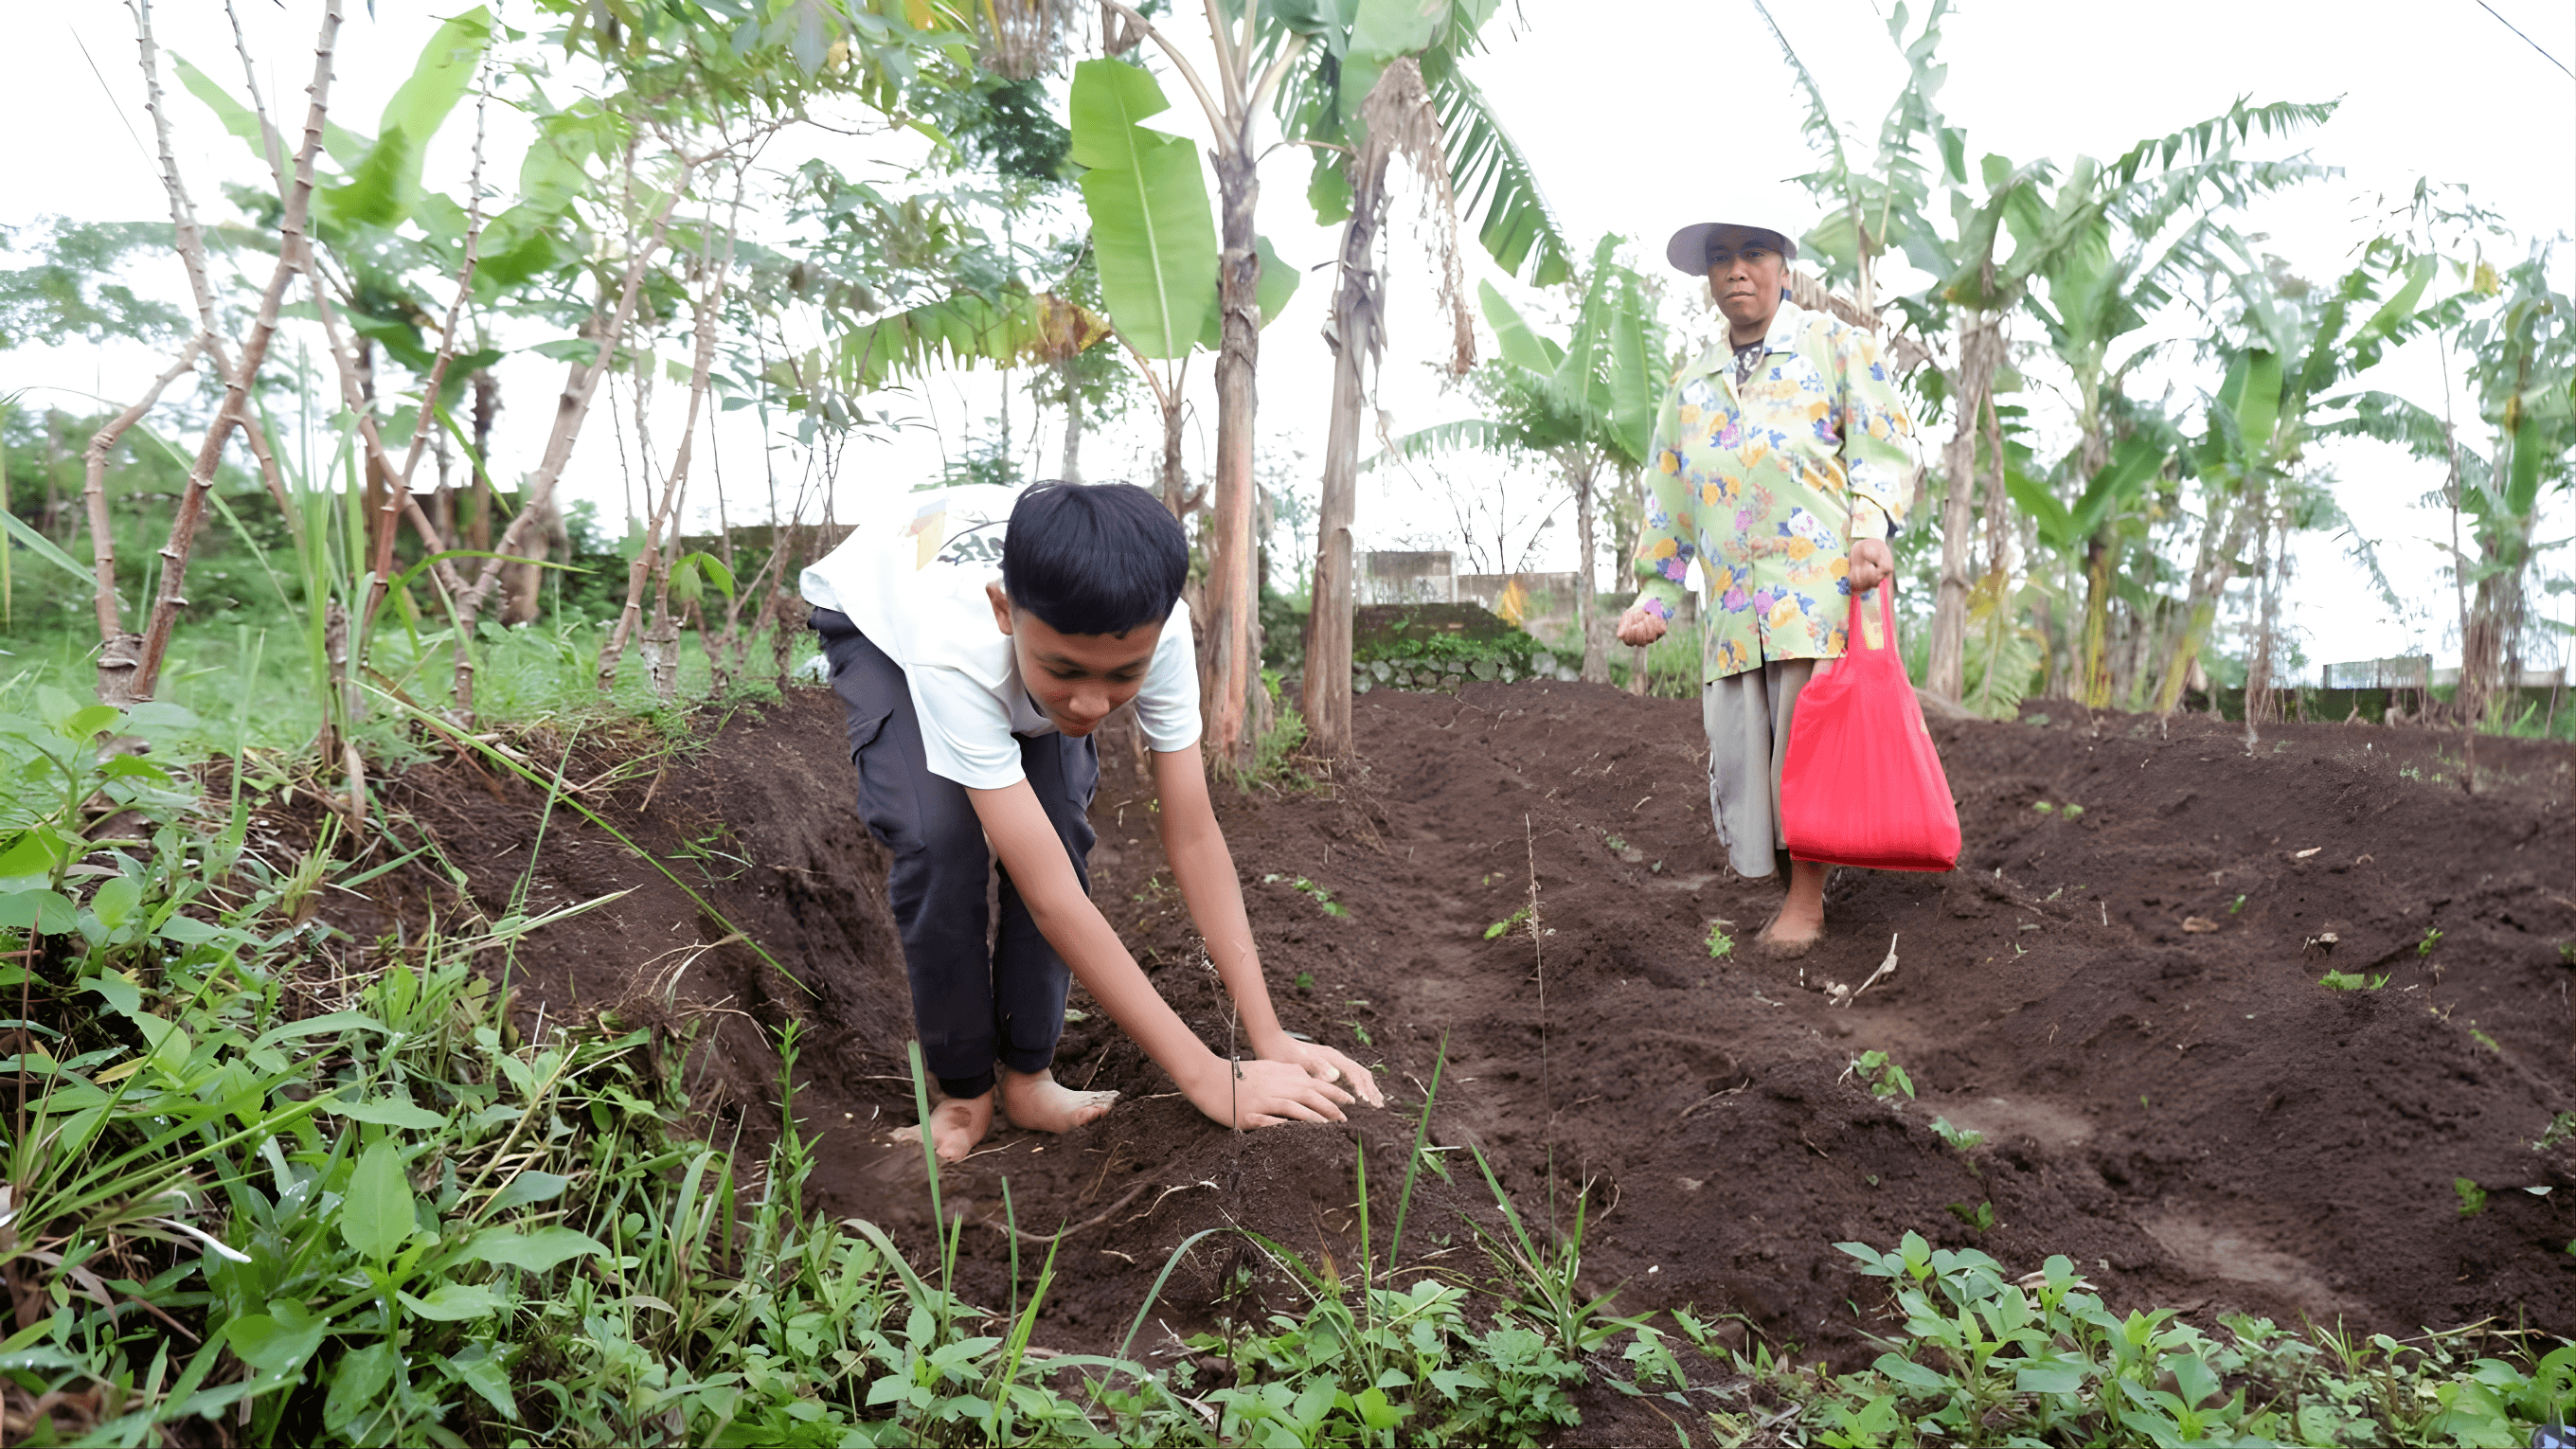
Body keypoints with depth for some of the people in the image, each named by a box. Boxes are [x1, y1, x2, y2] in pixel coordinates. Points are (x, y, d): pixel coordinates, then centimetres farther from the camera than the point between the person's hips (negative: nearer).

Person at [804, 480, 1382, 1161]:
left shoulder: (1151, 629, -37)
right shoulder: (957, 649, -47)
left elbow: (1194, 835, -29)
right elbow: (1053, 898, -47)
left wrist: (1270, 1038, -32)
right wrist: (1209, 1078, -46)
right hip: (876, 614, -3)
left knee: (1059, 829, -17)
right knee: (939, 841, -24)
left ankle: (1024, 1077, 2)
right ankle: (963, 1091, -2)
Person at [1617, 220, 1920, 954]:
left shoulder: (1835, 344, 9)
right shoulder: (1690, 383, 22)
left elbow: (1884, 444, 2)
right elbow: (1667, 497, 23)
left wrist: (1871, 527, -15)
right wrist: (1653, 594, 18)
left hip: (1820, 582, -4)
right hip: (1731, 599, 5)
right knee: (1738, 745, 0)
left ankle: (1807, 901, 3)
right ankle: (1785, 885, 13)